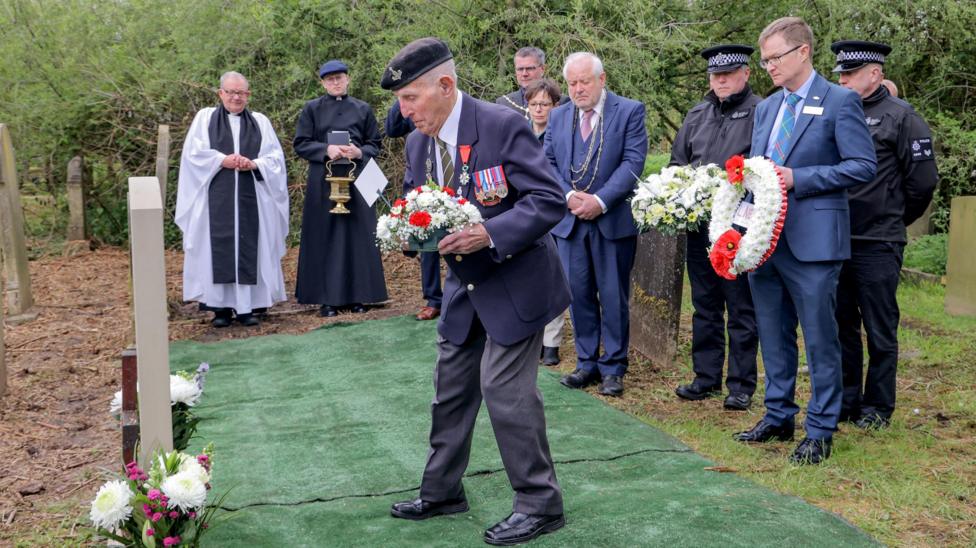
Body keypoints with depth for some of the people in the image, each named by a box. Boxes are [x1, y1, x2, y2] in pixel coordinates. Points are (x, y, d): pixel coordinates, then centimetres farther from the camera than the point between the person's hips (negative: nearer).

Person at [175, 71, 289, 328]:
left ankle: (247, 305, 4)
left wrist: (254, 164, -12)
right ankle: (221, 306, 1)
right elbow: (193, 153, 1)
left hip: (251, 198, 1)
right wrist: (222, 160, -13)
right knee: (219, 248, -3)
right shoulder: (205, 117, 10)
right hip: (216, 198, -1)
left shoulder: (260, 121, 14)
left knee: (249, 248, -1)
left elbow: (275, 157, 6)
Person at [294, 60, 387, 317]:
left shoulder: (363, 109, 9)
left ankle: (356, 295, 11)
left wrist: (359, 152, -11)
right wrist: (326, 150, -14)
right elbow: (300, 143, 2)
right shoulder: (312, 109, 6)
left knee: (357, 235, 2)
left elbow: (375, 143, 10)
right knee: (325, 238, -1)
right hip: (323, 182, -1)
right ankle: (327, 298, 3)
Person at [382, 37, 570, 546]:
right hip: (464, 287, 8)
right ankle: (441, 491, 32)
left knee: (506, 389, -7)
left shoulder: (503, 125, -19)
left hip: (514, 283, -7)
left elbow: (548, 199, -21)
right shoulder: (417, 143, 3)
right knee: (450, 388, 15)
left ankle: (539, 504, 10)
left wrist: (489, 233, -32)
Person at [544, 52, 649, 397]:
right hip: (570, 220, 4)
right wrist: (569, 196, -9)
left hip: (613, 219, -4)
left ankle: (613, 368, 13)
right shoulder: (558, 116, 11)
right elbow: (548, 162, 7)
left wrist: (599, 200, -17)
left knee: (614, 297, 3)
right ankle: (587, 363, 19)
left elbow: (633, 162, -10)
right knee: (579, 294, 8)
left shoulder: (630, 111, -2)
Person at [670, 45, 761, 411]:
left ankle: (741, 384, 11)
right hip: (698, 226, 6)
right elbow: (676, 163, 20)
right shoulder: (696, 116, 16)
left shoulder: (760, 113, -3)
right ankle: (706, 377, 24)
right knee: (705, 306, 13)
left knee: (741, 309, 2)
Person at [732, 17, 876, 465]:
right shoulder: (766, 107, 14)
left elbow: (863, 166, -12)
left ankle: (820, 431, 12)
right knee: (773, 335, 15)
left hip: (812, 240, -7)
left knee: (819, 338, 1)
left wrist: (797, 178, -18)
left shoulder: (840, 101, -6)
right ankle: (778, 416, 28)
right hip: (764, 237, 7)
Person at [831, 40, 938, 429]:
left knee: (880, 329, 4)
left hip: (878, 244, -5)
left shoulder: (901, 117, -5)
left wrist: (895, 219, 6)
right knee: (841, 324, 12)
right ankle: (846, 400, 24)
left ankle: (878, 407, 15)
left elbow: (923, 180, -4)